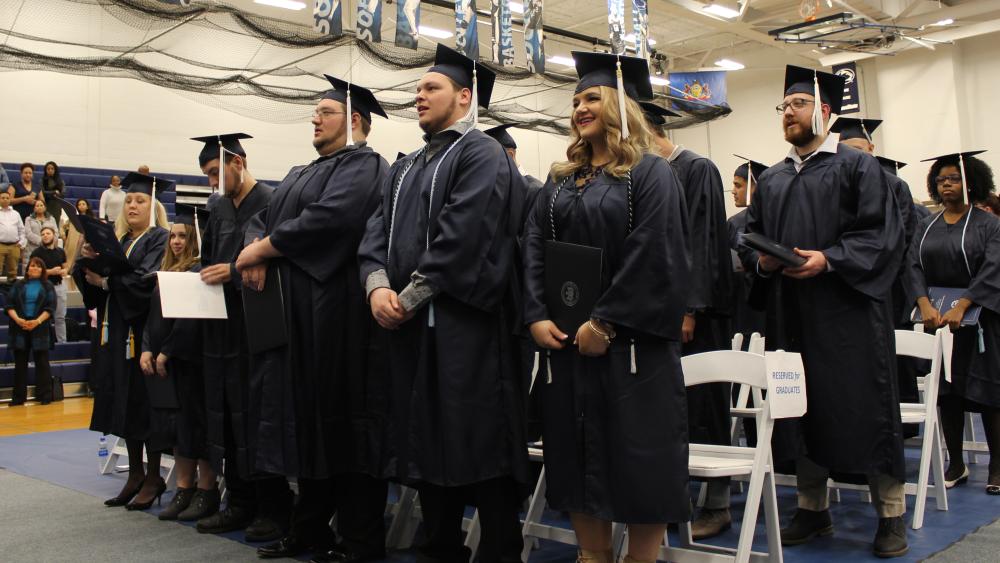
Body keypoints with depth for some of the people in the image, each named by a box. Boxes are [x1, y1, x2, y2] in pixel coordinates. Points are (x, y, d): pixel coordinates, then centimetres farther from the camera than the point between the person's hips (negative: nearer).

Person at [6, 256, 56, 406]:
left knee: (42, 362, 0)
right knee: (20, 363, 4)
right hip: (19, 327, 2)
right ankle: (18, 396, 9)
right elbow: (8, 304, 4)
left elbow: (50, 307, -2)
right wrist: (17, 319, -13)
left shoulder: (47, 287, 7)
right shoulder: (18, 286, 12)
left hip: (39, 328, -2)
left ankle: (44, 396, 3)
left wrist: (37, 321, -16)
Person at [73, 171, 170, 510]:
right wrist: (89, 258, -14)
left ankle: (153, 478, 7)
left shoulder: (159, 239, -5)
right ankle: (135, 475, 18)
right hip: (117, 330, 7)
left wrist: (106, 282, -12)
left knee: (146, 403, -3)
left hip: (145, 329, -7)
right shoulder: (115, 240, 15)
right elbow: (84, 275, 6)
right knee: (124, 403, 9)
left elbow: (146, 279, -18)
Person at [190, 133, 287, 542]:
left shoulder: (270, 203, -9)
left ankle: (273, 508, 6)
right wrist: (201, 277, 2)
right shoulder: (218, 208, 16)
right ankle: (241, 503, 20)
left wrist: (235, 271, -20)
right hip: (222, 328, 8)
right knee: (228, 415, 10)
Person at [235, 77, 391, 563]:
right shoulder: (302, 174, 21)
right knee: (308, 420, 11)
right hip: (298, 314, 9)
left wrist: (262, 249, -12)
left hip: (338, 313, -9)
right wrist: (261, 255, -7)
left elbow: (327, 218, -21)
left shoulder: (363, 167, -8)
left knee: (342, 421, -5)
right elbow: (271, 219, 15)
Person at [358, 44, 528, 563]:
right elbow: (379, 229, 10)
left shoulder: (482, 156, -4)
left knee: (477, 443, -4)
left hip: (463, 325, -8)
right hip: (409, 326, 8)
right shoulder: (405, 168, 21)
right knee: (426, 441, 12)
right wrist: (378, 284, -9)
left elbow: (462, 239, -16)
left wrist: (411, 296, -15)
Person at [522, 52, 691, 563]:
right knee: (578, 452, 8)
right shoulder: (560, 181, 15)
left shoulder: (651, 174, -3)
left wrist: (607, 323, -18)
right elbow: (535, 249, 8)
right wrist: (536, 315, -7)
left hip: (630, 339, -5)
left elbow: (653, 257, -13)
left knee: (639, 455, -1)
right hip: (565, 337, 6)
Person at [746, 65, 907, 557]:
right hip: (791, 314, 5)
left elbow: (883, 234, -8)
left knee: (864, 405, -2)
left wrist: (828, 259, -19)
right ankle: (812, 508, 20)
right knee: (801, 408, 8)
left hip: (847, 309, -5)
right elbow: (751, 236, 16)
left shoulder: (857, 166, 1)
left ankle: (890, 514, 11)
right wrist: (762, 261, -5)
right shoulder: (770, 180, 16)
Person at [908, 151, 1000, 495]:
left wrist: (961, 307, -25)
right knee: (947, 392, 6)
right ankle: (956, 465, 15)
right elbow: (914, 266, -2)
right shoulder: (926, 227, 10)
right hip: (938, 318, 3)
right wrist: (925, 305, -19)